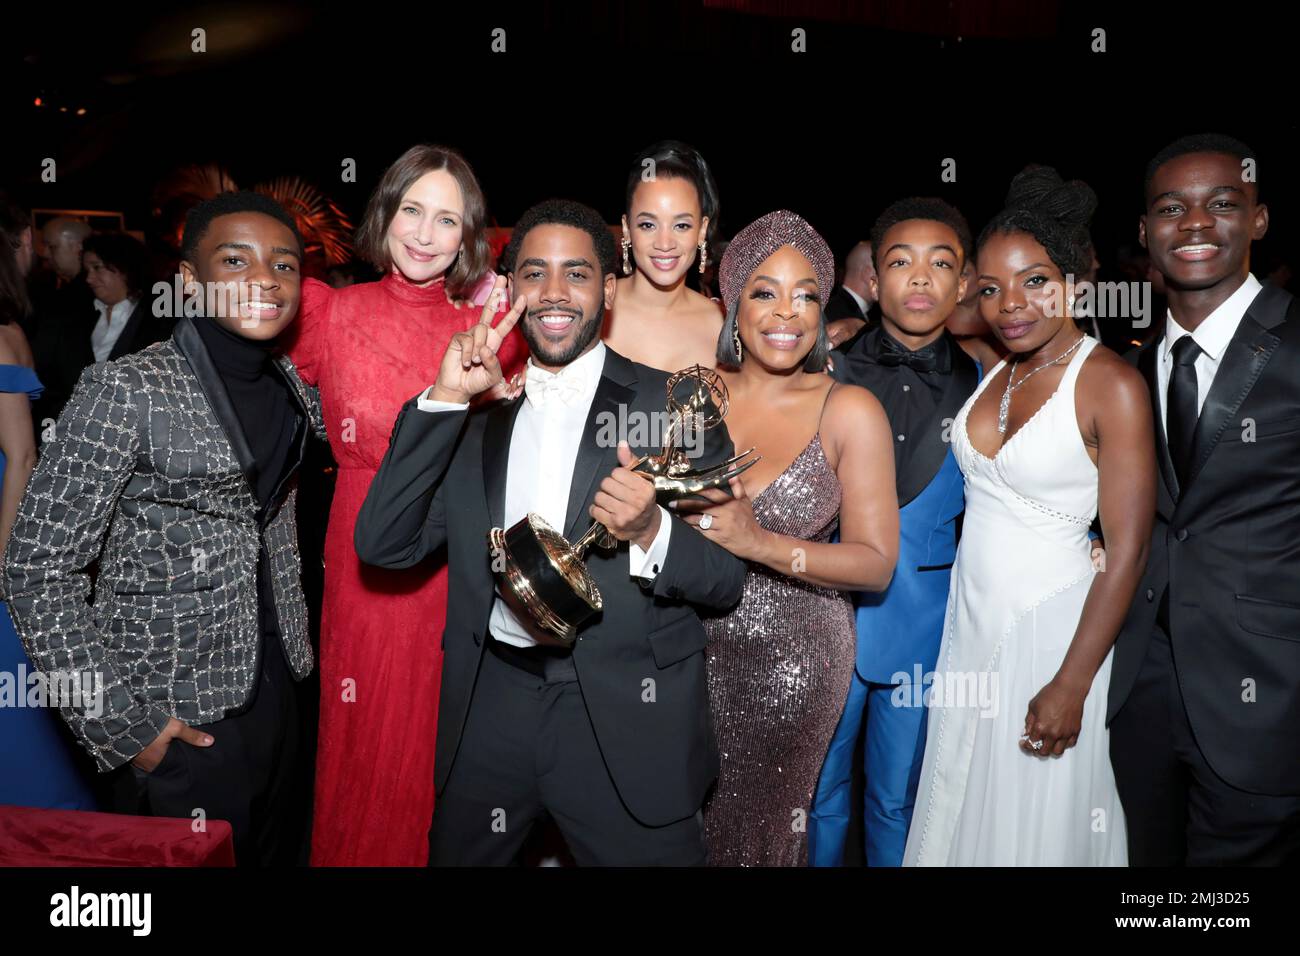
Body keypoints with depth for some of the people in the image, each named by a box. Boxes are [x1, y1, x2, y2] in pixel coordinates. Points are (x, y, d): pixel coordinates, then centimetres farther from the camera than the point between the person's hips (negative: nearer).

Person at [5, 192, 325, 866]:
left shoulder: (293, 385, 2)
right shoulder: (126, 391, -16)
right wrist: (118, 725, -15)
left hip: (273, 692, 6)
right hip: (175, 722, -6)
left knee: (273, 851, 21)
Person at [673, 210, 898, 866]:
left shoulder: (849, 410, -10)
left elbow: (876, 563, -11)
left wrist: (760, 543, -24)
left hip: (791, 660, -2)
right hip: (691, 646, 2)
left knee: (758, 826, 17)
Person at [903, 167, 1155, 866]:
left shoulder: (1112, 386, -16)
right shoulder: (991, 369, 3)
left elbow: (1127, 550, -17)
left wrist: (1071, 685, -18)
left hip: (1047, 625, -6)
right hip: (970, 619, 6)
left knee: (1036, 814, 12)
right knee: (963, 796, 20)